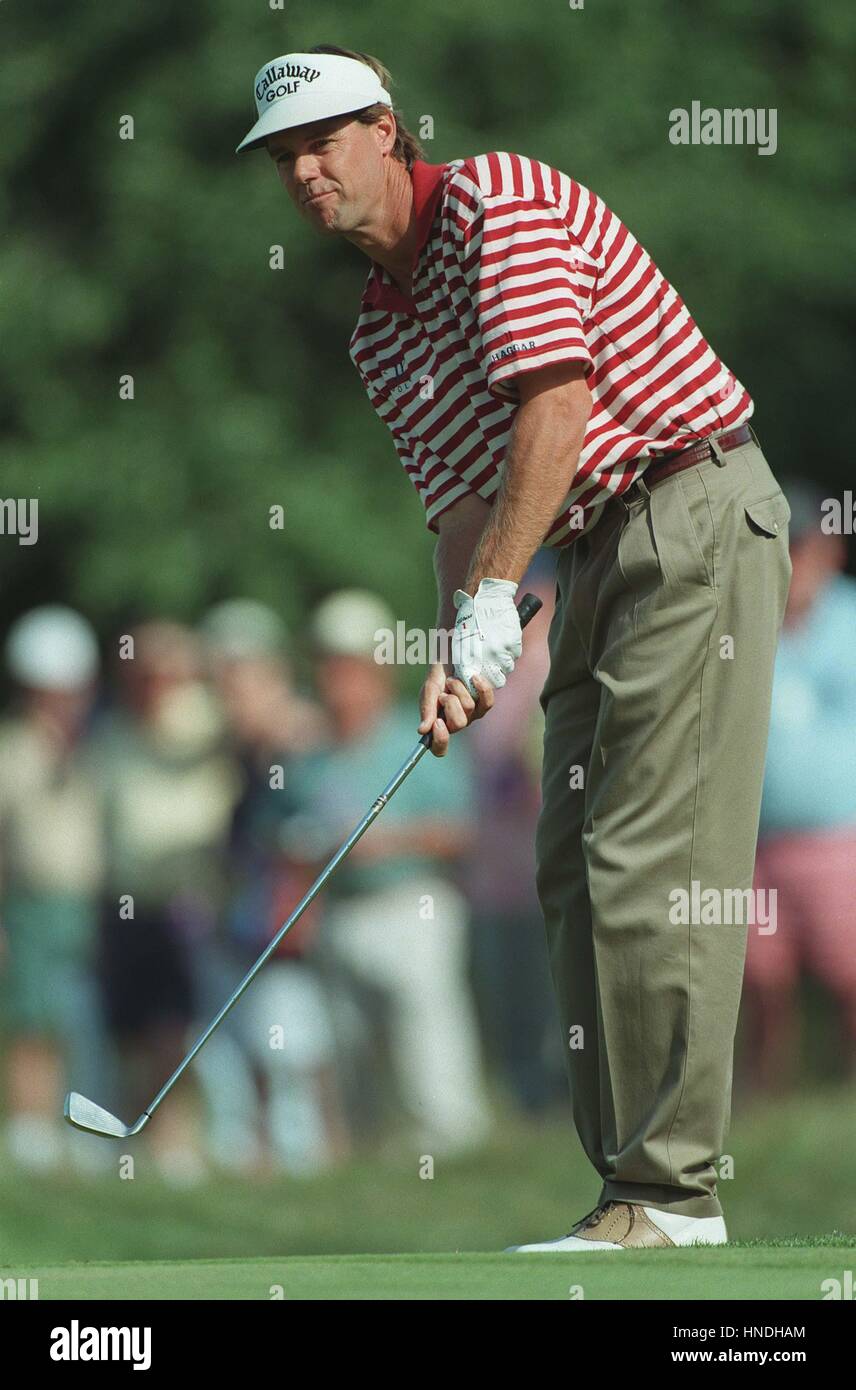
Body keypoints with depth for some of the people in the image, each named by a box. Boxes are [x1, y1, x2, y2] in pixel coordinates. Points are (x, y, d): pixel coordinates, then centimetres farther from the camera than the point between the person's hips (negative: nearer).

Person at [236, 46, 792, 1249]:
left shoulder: (494, 198, -10)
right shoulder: (379, 334, 17)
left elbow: (556, 399, -19)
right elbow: (462, 495, 11)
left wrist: (493, 605, -21)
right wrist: (457, 659, -8)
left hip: (695, 511, -10)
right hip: (596, 559, 10)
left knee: (651, 863, -14)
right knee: (574, 867, 5)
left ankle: (672, 1193, -15)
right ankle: (638, 1189, 5)